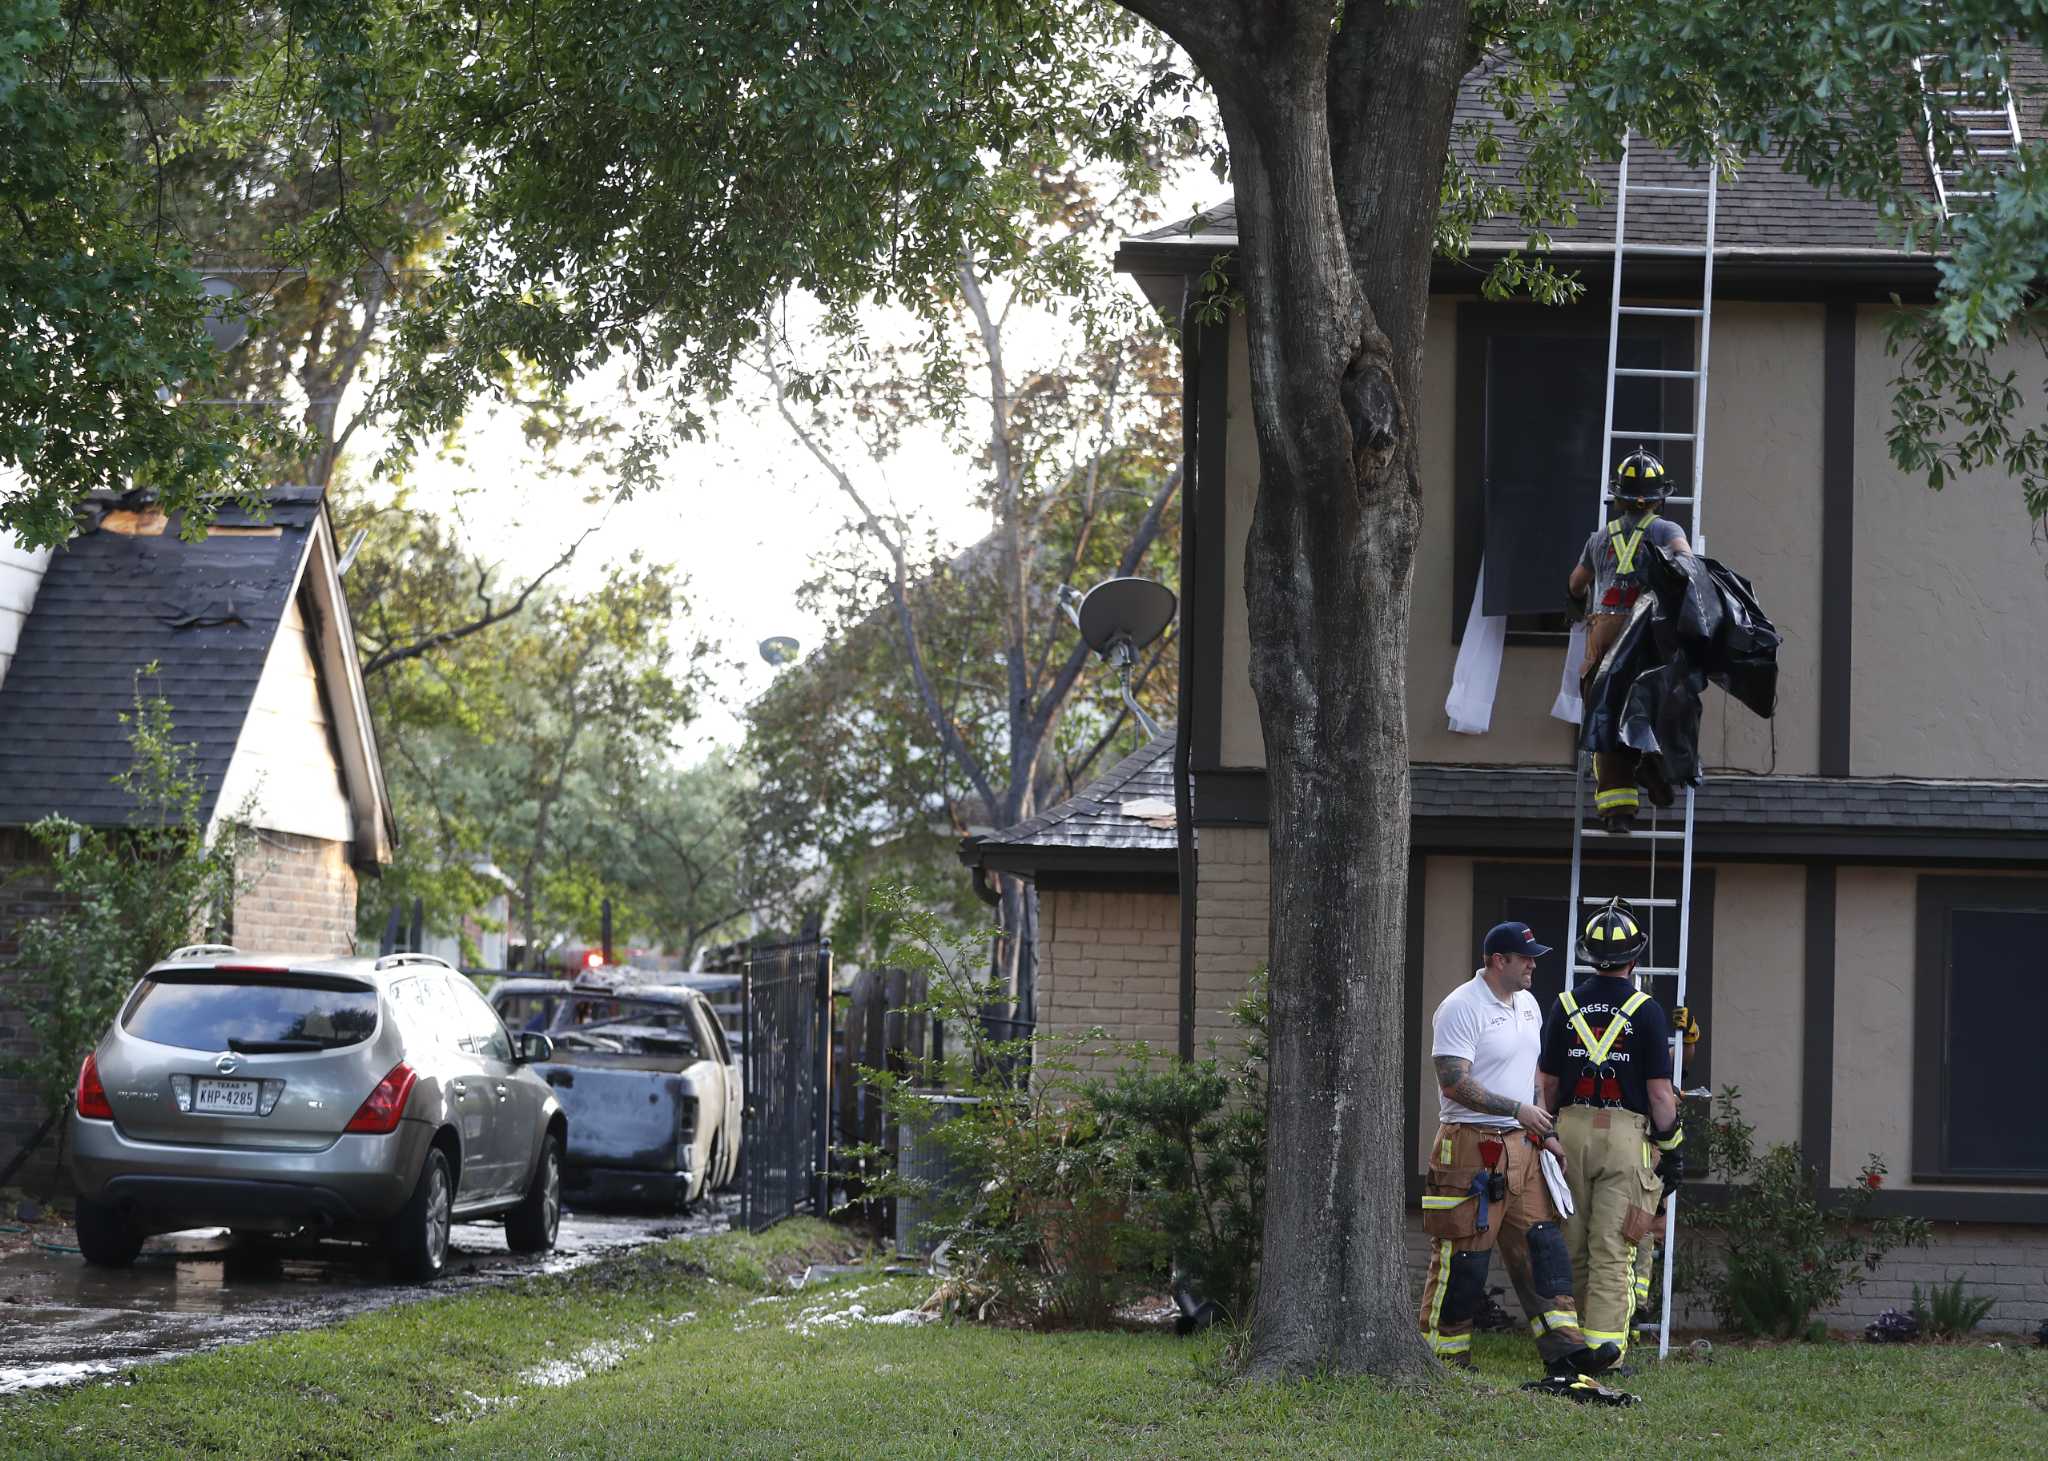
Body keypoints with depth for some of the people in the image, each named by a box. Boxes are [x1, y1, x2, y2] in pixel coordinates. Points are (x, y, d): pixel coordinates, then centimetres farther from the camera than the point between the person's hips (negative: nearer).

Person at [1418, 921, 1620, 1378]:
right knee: (1464, 1257, -4)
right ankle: (1446, 1353, 4)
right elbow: (1453, 1084, -19)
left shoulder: (1528, 1005, 15)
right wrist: (1517, 1110, -19)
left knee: (1542, 1245, 2)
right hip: (1471, 1146, -8)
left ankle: (1564, 1347, 0)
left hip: (1520, 1147, 8)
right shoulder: (1461, 1008, -13)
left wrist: (1544, 1132, 18)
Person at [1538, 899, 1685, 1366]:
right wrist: (1672, 1148, 4)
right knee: (1613, 1250, -3)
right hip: (1625, 1134, -3)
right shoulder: (1646, 1011, -5)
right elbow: (1659, 1091, -5)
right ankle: (1604, 1347, -7)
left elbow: (1546, 1083, 8)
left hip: (1570, 1130, 3)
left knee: (1572, 1247, 12)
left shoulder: (1566, 1005, 5)